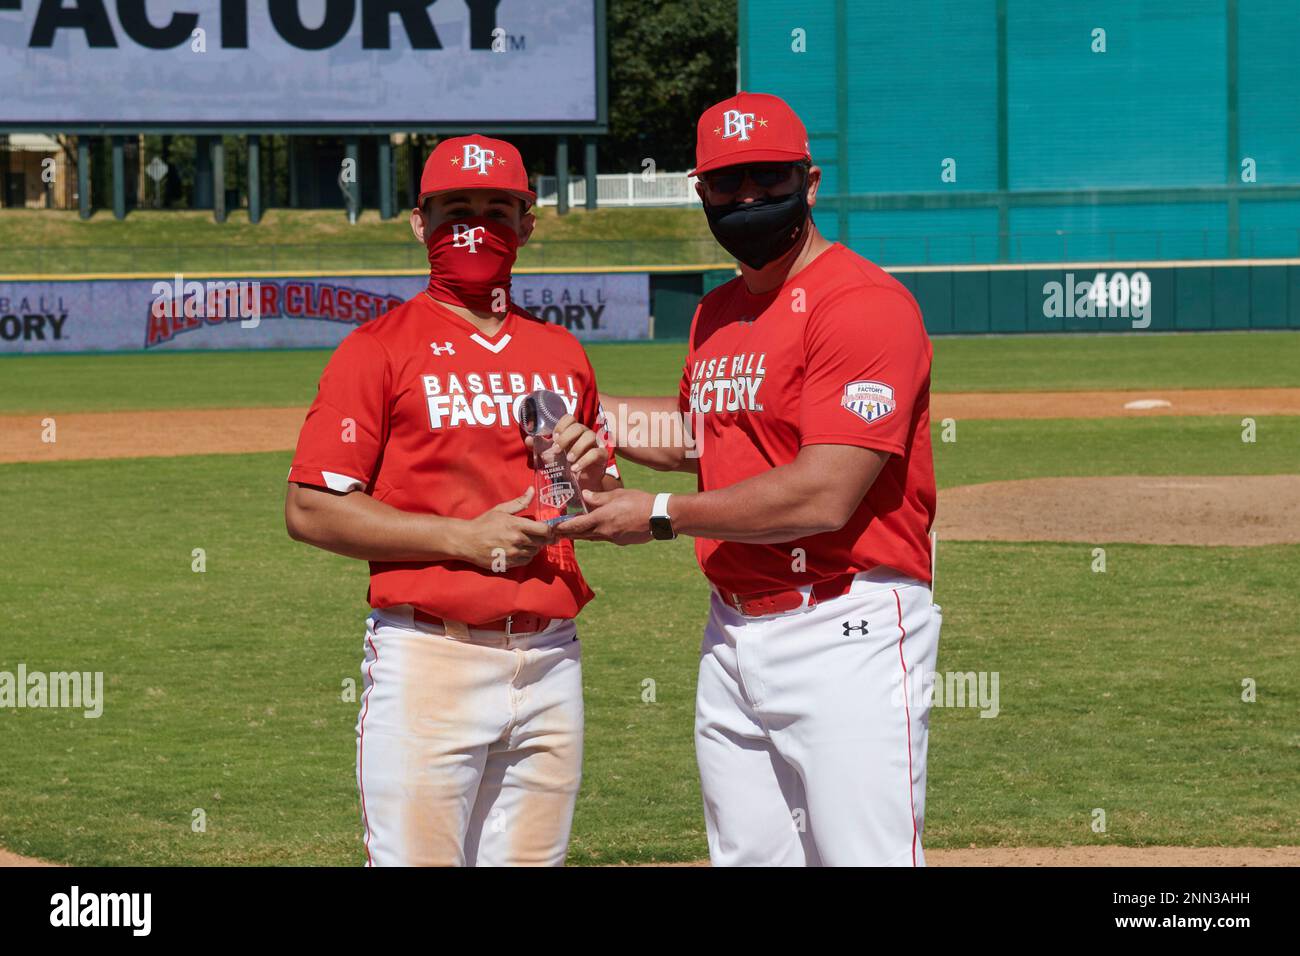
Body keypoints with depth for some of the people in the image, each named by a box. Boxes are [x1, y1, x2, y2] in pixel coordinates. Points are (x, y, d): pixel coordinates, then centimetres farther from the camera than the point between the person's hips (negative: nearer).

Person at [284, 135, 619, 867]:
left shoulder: (562, 354, 16)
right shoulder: (380, 349, -1)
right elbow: (310, 510, -7)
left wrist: (592, 475, 0)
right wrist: (465, 538, -13)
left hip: (551, 661, 5)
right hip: (429, 661, -5)